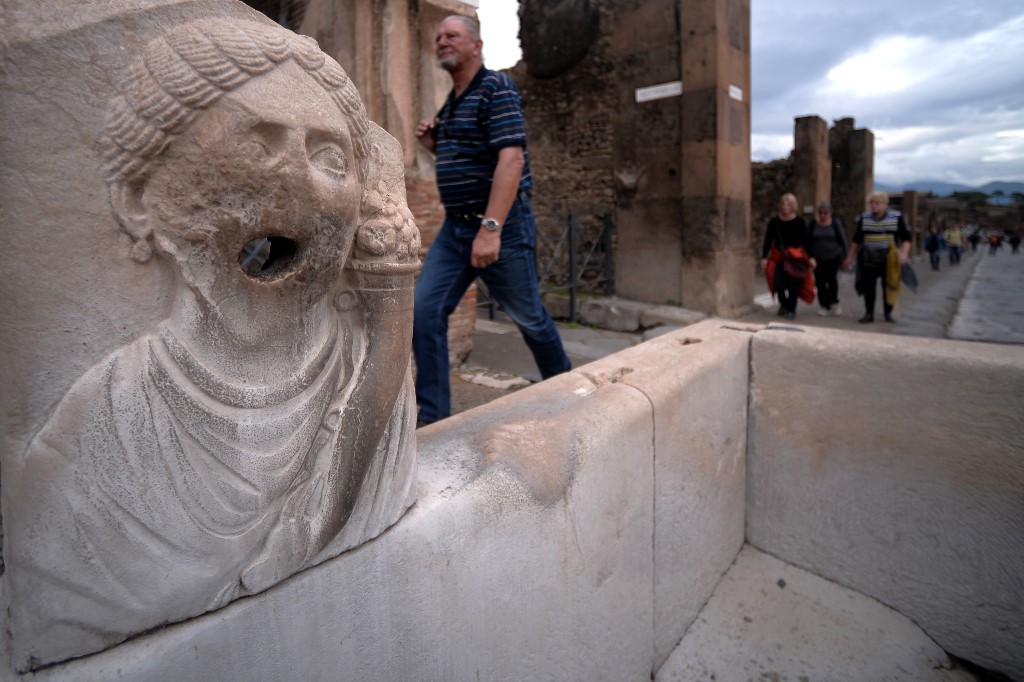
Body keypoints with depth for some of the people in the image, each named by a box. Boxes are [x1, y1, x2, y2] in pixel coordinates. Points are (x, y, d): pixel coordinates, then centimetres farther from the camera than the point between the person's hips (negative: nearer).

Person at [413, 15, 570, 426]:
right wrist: (432, 145, 9)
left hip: (502, 226, -8)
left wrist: (491, 228, -30)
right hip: (455, 227, 8)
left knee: (527, 316, 6)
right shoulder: (451, 104, 18)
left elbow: (510, 159, -21)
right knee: (425, 311, -5)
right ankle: (431, 414, 2)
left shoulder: (496, 89, -8)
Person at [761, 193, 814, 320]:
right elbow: (768, 240, 3)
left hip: (796, 258, -1)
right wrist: (764, 257, -2)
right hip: (778, 257, 1)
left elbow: (805, 241, 2)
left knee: (793, 284, -3)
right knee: (778, 283, -6)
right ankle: (783, 303, 22)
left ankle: (791, 310, 11)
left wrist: (810, 257, -1)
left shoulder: (799, 222, -1)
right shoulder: (774, 222, 2)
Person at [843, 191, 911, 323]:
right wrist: (850, 257, 13)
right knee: (868, 288, -1)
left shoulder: (897, 217, -1)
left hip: (889, 262, -1)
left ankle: (888, 314, 20)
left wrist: (904, 253, -16)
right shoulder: (864, 218, 5)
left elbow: (906, 238, 0)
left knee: (889, 288, 6)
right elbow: (857, 240, 13)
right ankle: (869, 314, 9)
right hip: (868, 261, 1)